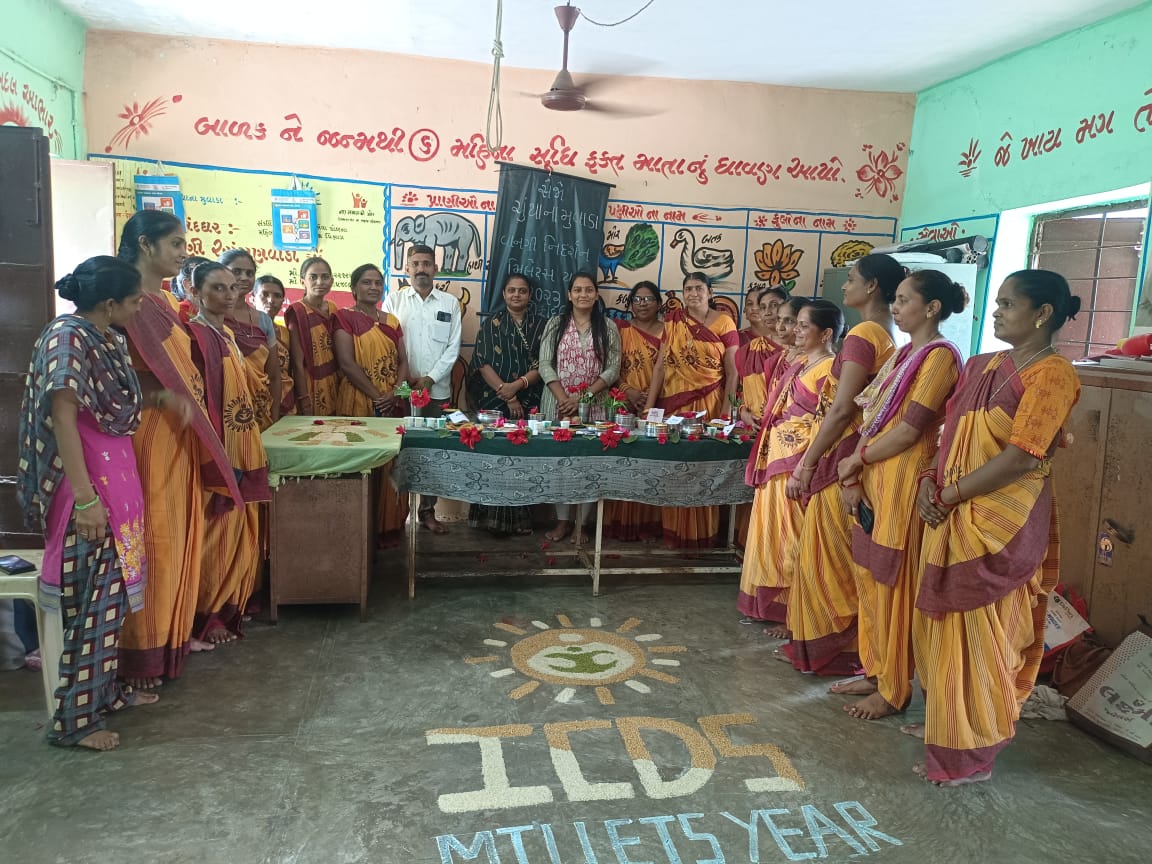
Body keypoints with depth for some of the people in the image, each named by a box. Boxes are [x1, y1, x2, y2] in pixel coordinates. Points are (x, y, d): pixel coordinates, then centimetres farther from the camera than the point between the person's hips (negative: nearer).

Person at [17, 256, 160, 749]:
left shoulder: (109, 339, 9)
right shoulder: (67, 338, -18)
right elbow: (62, 418, -22)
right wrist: (85, 498, -24)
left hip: (117, 476, 9)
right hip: (88, 484, -9)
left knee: (110, 593, 16)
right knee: (91, 600, -1)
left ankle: (105, 691, 30)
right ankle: (73, 720, 11)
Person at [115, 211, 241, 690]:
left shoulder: (164, 301, 13)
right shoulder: (131, 303, -14)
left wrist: (190, 389, 9)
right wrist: (165, 398, -29)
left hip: (179, 434, 9)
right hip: (149, 434, -9)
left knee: (179, 533, 14)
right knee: (151, 537, -1)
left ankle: (175, 631, 26)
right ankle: (143, 648, 11)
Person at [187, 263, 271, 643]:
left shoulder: (227, 335, 14)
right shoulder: (194, 335, -14)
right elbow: (197, 400, -20)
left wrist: (249, 451, 17)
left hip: (239, 448, 9)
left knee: (236, 530, 15)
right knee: (214, 533, -1)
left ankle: (230, 605, 26)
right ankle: (206, 616, 10)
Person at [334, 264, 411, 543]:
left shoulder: (391, 321, 14)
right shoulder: (345, 318, -3)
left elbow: (403, 362, 9)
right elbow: (347, 364, -12)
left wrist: (394, 393, -8)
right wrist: (376, 396, -15)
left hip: (392, 404, 5)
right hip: (358, 403, -5)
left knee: (390, 464, 6)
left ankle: (389, 524, 17)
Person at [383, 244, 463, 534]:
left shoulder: (450, 303, 7)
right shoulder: (393, 300, 5)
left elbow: (453, 347, 2)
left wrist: (430, 378, -8)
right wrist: (404, 379, -10)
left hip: (437, 390, 1)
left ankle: (428, 510, 18)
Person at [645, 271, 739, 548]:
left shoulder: (724, 323, -1)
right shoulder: (672, 321, 7)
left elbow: (732, 372, -2)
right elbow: (660, 366, 5)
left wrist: (726, 413, -9)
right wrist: (649, 405, -1)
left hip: (709, 404, -2)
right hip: (674, 404, 2)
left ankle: (703, 533, 15)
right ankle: (674, 532, 18)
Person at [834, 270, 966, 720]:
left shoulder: (939, 356, -11)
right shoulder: (902, 355, 16)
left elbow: (909, 431, -17)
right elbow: (872, 420, 12)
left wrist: (854, 460, -6)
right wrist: (852, 476, 2)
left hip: (902, 481, -8)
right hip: (872, 480, 8)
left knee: (892, 585, 0)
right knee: (870, 579, 14)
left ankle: (894, 690, 14)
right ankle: (874, 671, 27)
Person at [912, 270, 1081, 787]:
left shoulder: (1052, 374, -12)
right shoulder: (982, 366, 12)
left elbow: (1021, 457, -20)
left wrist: (948, 495, -15)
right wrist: (930, 481, -2)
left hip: (1001, 524, -8)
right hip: (953, 519, 8)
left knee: (979, 635, 2)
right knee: (946, 628, 15)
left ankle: (973, 755, 19)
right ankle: (946, 726, 33)